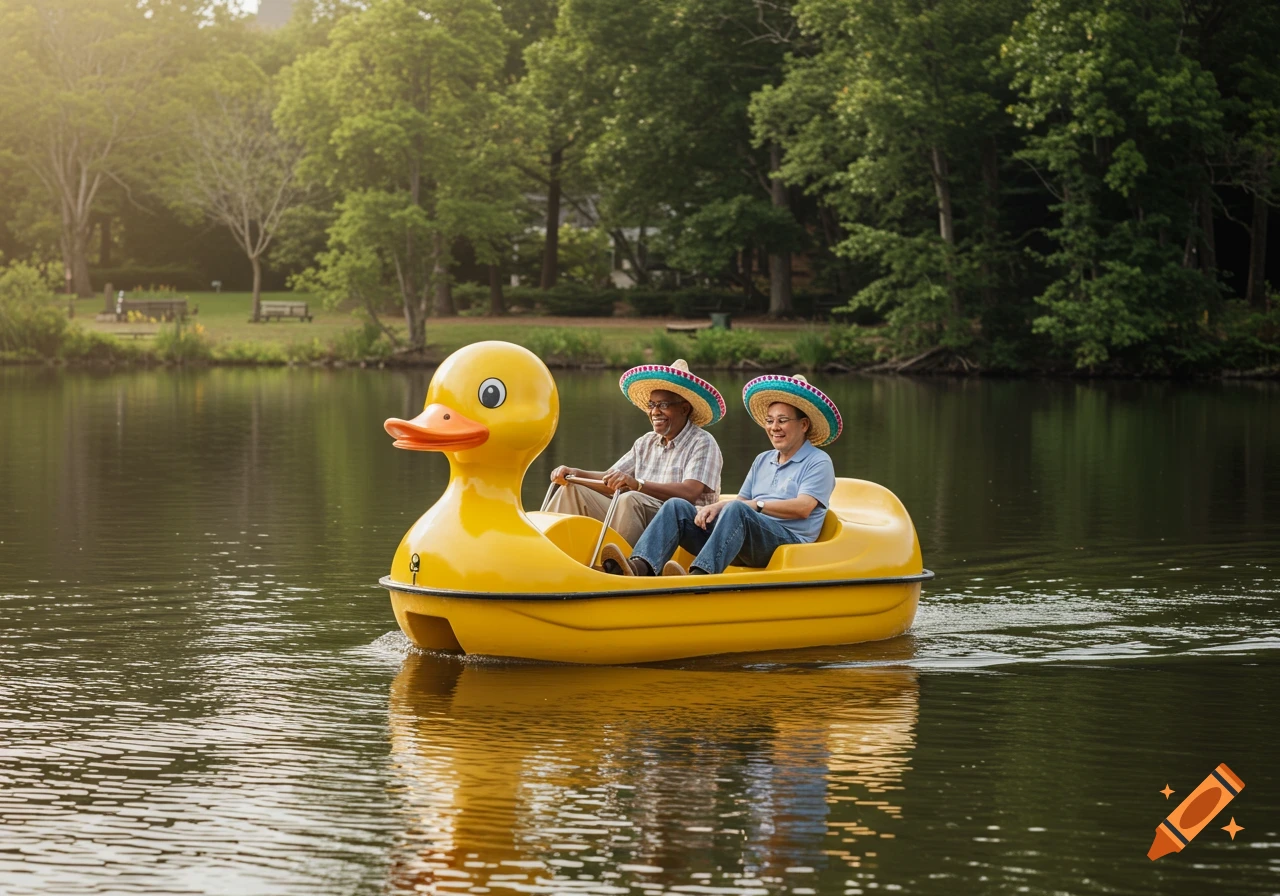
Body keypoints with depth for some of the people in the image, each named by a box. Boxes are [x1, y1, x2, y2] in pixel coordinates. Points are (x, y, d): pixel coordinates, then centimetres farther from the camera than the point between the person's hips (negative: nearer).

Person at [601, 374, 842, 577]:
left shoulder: (818, 462, 6)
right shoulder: (763, 461, 29)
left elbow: (803, 508, -9)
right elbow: (741, 500, 20)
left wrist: (757, 505, -7)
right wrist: (717, 507, -2)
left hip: (790, 541, -7)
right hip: (749, 545, 7)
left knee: (736, 511, -36)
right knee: (677, 507, -9)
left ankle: (700, 576, -57)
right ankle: (639, 566, -36)